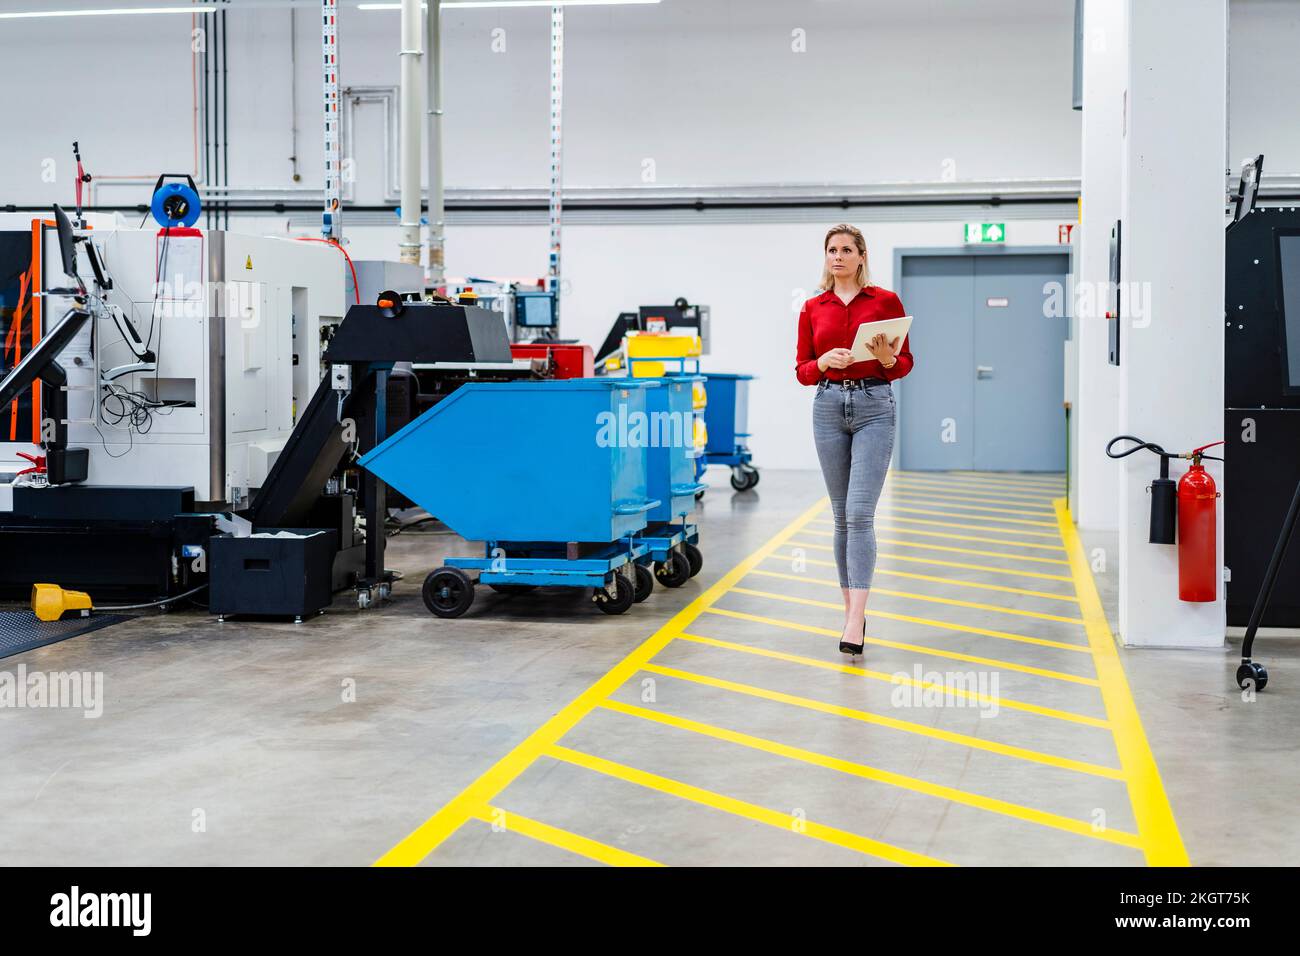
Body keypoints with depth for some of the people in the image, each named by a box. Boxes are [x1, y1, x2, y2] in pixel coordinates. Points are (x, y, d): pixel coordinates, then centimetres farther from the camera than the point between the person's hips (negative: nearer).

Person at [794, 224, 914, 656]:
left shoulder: (886, 301, 2)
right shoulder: (812, 308, 8)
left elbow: (905, 362, 4)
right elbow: (802, 371, 8)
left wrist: (887, 359, -17)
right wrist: (824, 362, -12)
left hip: (874, 406, -3)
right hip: (828, 406, 3)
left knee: (860, 513, -14)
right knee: (842, 515, 8)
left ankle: (855, 621, -17)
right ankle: (851, 608, 17)